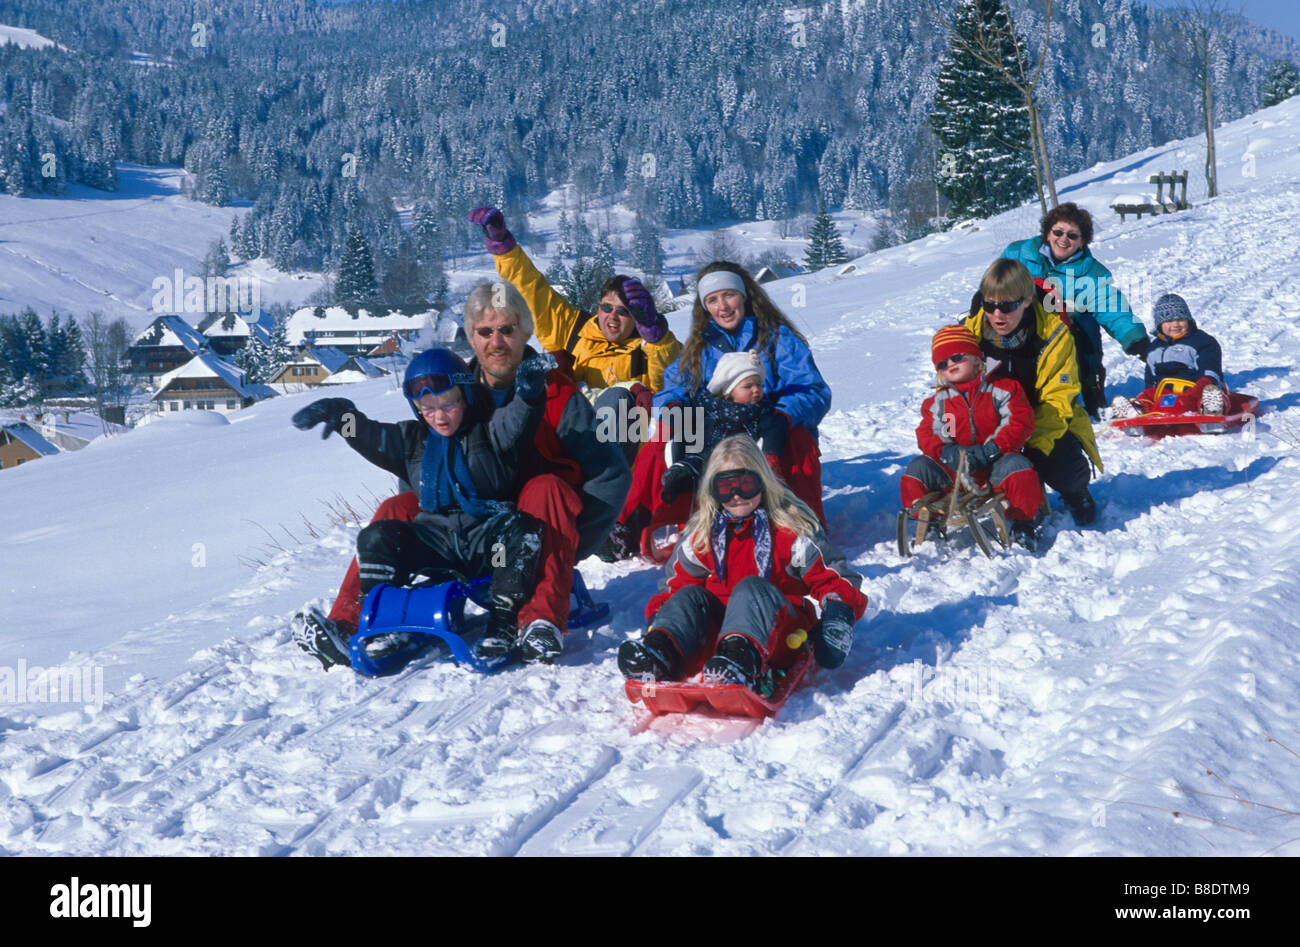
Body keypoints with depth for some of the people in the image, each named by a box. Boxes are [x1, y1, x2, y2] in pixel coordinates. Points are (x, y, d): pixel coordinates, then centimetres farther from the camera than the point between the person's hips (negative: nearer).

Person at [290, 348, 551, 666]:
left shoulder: (490, 433, 3)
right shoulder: (413, 440, 16)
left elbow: (515, 421, -17)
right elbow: (369, 436, 11)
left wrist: (529, 396, -40)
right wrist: (338, 414, -8)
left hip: (488, 536, -4)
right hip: (436, 541, 4)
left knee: (521, 530, -34)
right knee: (376, 537, -14)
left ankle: (504, 621, -32)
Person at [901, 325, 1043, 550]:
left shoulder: (1003, 389, 1)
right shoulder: (937, 402, 11)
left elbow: (1019, 424, -9)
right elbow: (927, 434, 2)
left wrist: (990, 451, -22)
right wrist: (946, 452, -22)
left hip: (994, 463, -3)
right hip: (954, 469, 3)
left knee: (1016, 467, -34)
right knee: (917, 470, -17)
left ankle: (1022, 524, -14)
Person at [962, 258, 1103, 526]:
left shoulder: (1054, 332, -18)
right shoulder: (971, 331, -11)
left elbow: (1058, 401, -19)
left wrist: (1035, 446, -33)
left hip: (1046, 422, -2)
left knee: (1069, 474, -26)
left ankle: (1075, 494, 17)